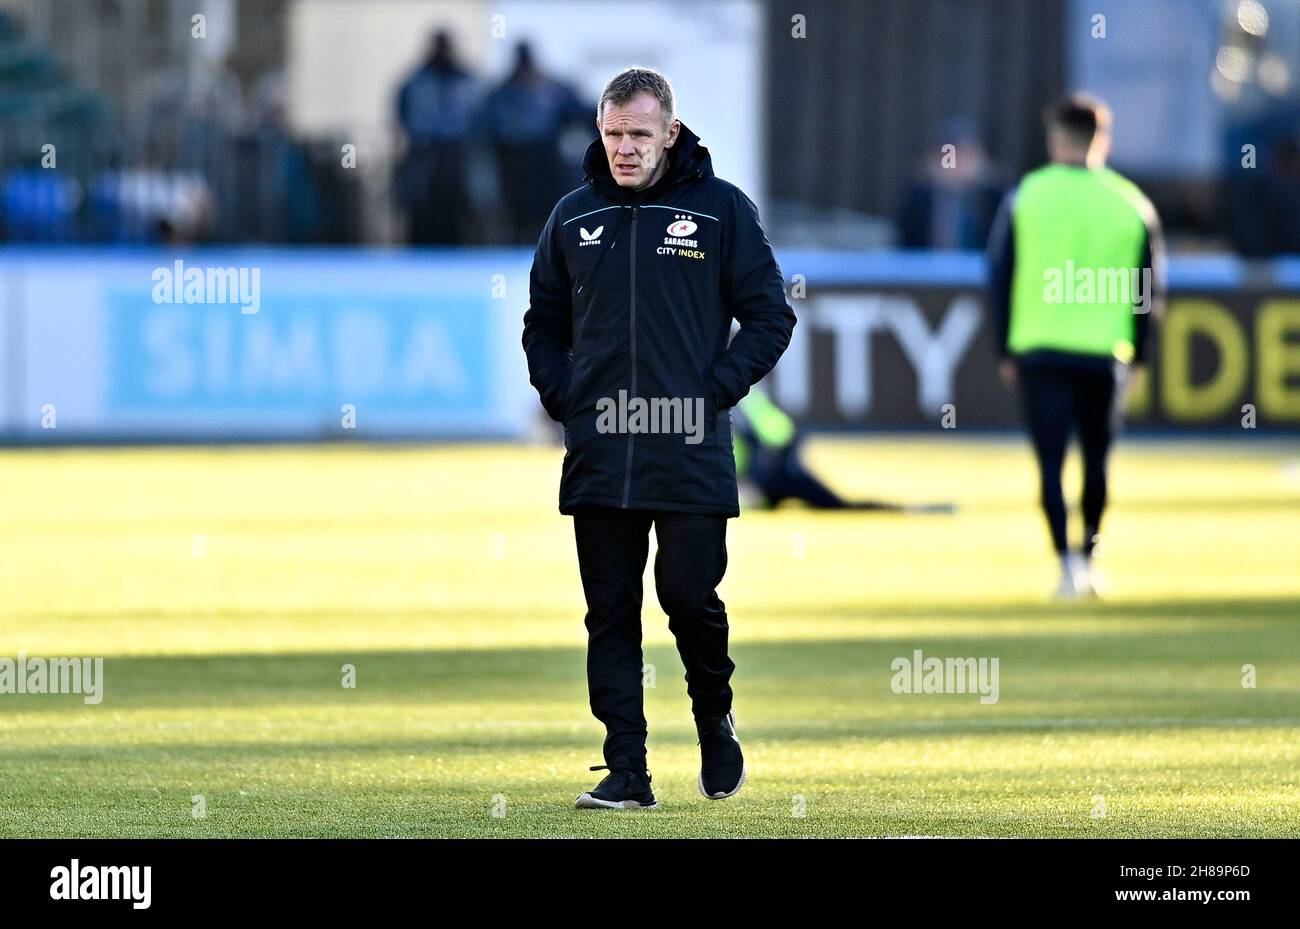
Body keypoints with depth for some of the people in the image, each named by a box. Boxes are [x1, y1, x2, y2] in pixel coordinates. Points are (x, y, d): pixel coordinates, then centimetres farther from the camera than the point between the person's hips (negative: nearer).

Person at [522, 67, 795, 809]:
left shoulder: (722, 209, 1)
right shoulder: (574, 217, 10)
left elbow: (771, 316, 3)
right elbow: (543, 324, 20)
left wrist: (717, 390, -6)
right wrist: (562, 397, 4)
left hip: (690, 454, -3)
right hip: (598, 455, 3)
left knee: (690, 597, -4)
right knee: (610, 615, 1)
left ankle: (716, 719, 24)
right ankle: (626, 770, 3)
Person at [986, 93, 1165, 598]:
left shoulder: (1025, 196, 1)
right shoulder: (1131, 203, 3)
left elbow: (999, 276, 2)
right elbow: (1152, 289, 5)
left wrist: (1006, 350, 9)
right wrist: (1135, 353, 14)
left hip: (1038, 348, -1)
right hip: (1105, 350, 1)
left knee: (1051, 461, -1)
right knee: (1096, 458, 16)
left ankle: (1067, 562, -13)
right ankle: (1089, 557, 20)